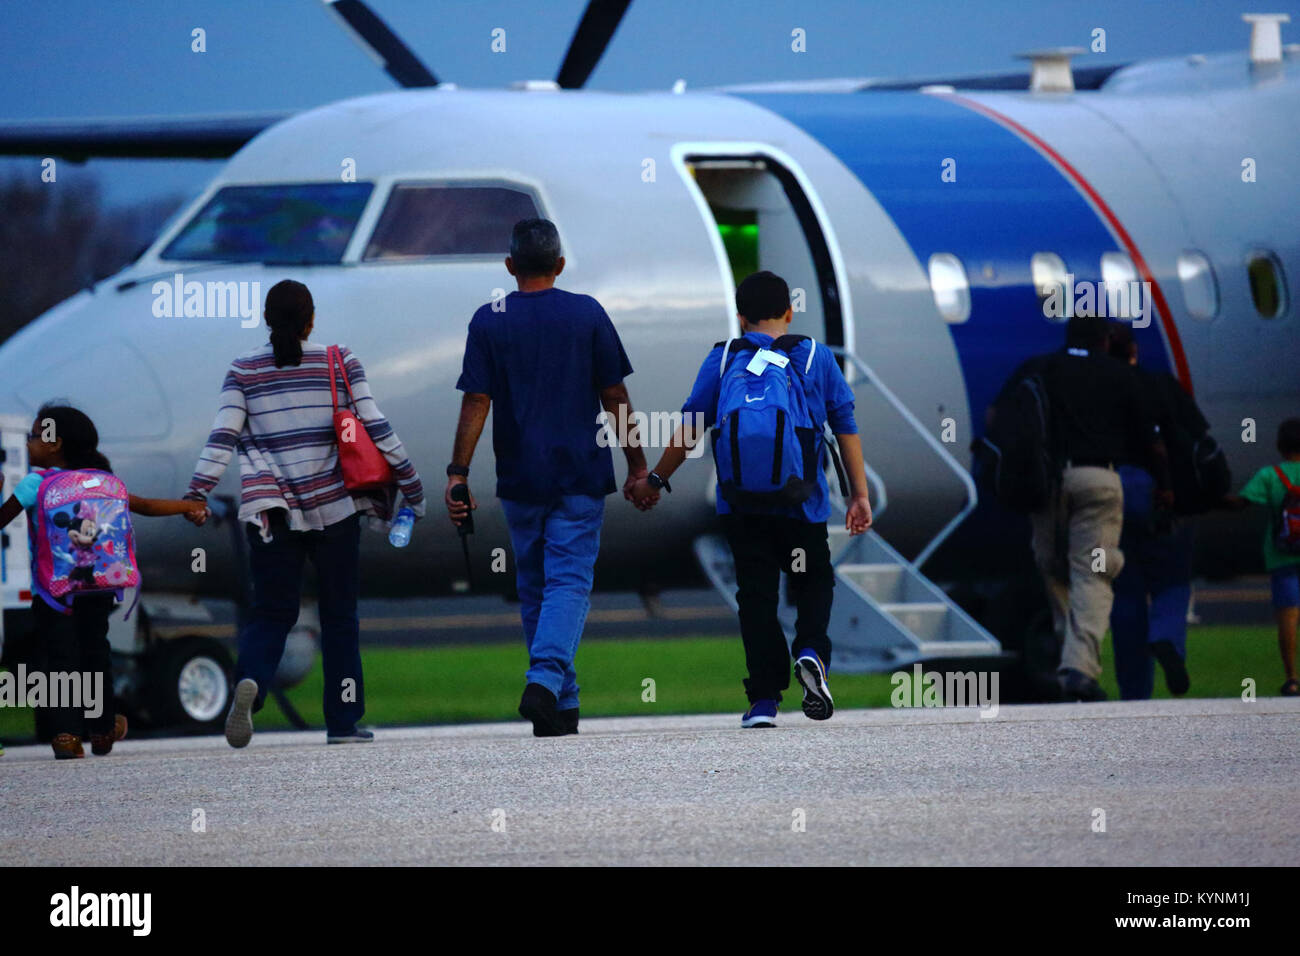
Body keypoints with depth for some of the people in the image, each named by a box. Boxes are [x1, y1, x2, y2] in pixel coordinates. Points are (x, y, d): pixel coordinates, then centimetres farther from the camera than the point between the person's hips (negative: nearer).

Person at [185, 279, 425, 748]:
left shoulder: (245, 369, 3)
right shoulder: (339, 362, 1)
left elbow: (223, 436, -6)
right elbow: (376, 427, -1)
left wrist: (197, 493, -7)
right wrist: (409, 481, 7)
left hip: (272, 510, 1)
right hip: (333, 507, -1)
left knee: (271, 611, 3)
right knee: (339, 615, 9)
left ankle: (250, 681, -27)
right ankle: (343, 721, 8)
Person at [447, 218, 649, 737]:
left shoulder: (488, 321, -1)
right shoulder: (587, 314, -1)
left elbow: (476, 402, -6)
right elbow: (614, 396, 1)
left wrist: (458, 474, -4)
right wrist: (637, 465, 8)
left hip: (520, 480, 1)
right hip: (581, 477, -1)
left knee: (534, 590, 12)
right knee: (569, 582, -4)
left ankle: (561, 704, 15)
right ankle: (546, 680, -27)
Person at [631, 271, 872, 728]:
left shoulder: (723, 359, 6)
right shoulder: (817, 358, 6)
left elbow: (690, 428, 5)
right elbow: (847, 429, 5)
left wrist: (656, 480, 16)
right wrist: (860, 495, 9)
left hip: (741, 505, 0)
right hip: (802, 503, 0)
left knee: (757, 596, 4)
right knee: (814, 584, 15)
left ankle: (764, 700, -3)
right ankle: (811, 651, -14)